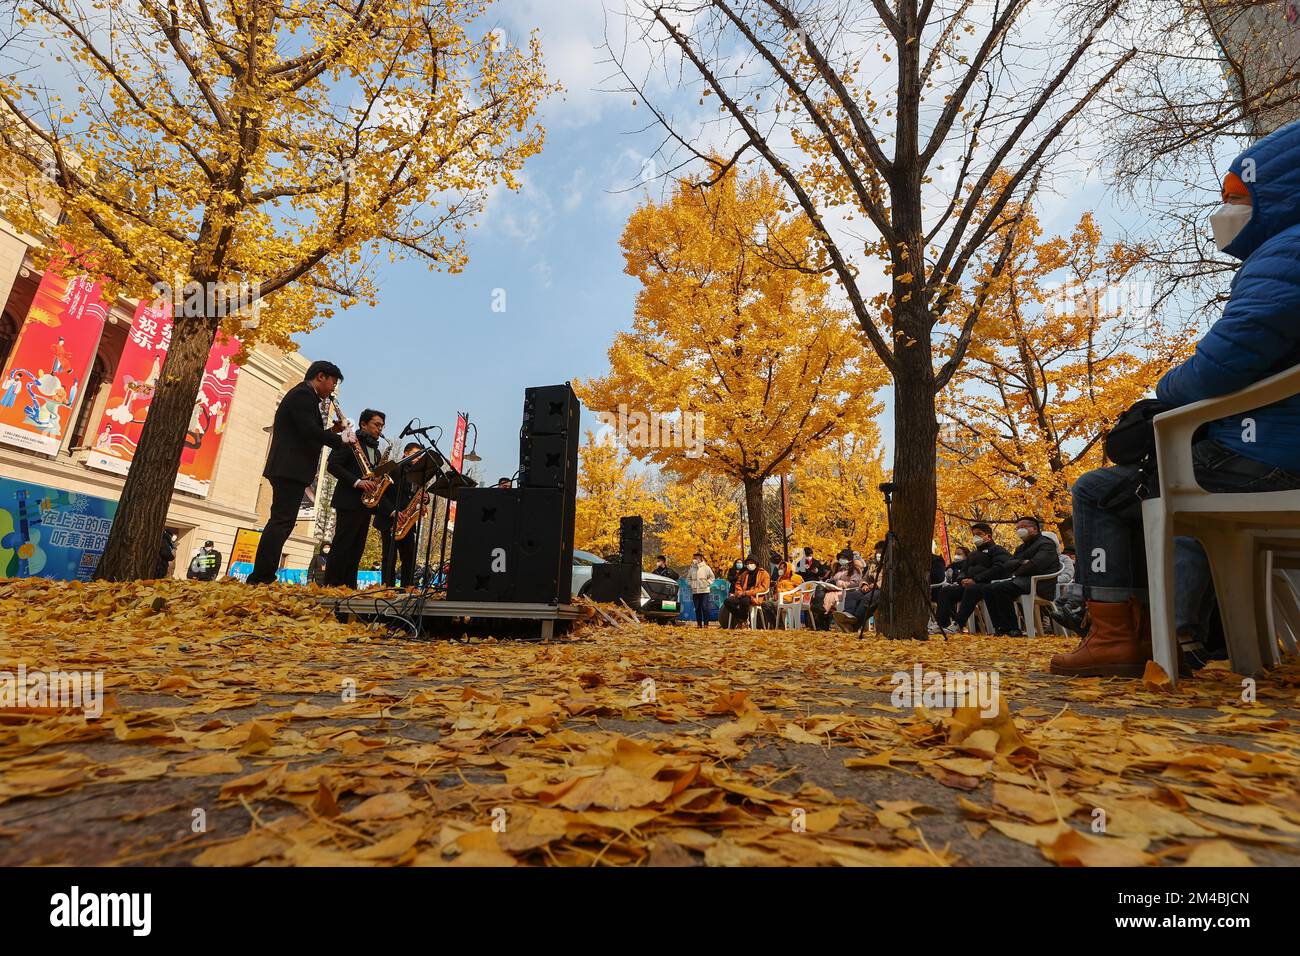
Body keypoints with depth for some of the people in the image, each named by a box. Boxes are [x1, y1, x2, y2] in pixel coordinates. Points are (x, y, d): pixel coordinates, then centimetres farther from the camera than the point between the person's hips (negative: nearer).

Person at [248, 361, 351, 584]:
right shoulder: (304, 394, -8)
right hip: (291, 469, -11)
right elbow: (310, 431, -20)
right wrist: (340, 439, -10)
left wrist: (332, 431, 13)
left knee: (281, 521, 10)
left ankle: (260, 578, 11)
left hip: (288, 469, 11)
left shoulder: (302, 394, 25)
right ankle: (262, 578, -13)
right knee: (282, 521, -12)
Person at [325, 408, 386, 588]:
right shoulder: (350, 441, 0)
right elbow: (331, 465, -11)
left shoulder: (376, 451, 22)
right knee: (342, 545, -9)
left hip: (366, 504, 7)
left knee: (356, 548, 5)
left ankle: (349, 587, 8)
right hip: (349, 501, -7)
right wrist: (357, 482, -20)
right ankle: (331, 585, -6)